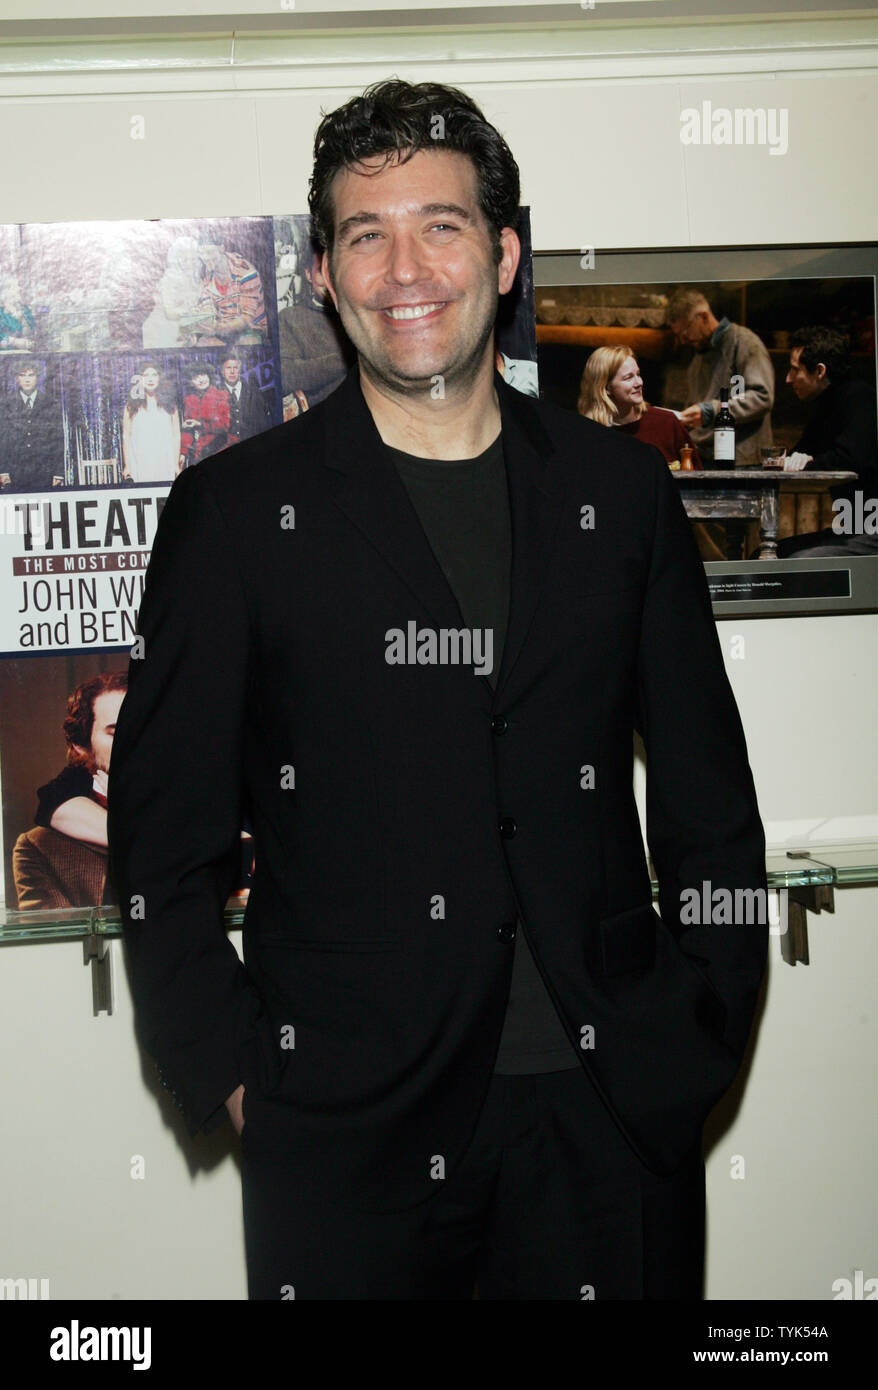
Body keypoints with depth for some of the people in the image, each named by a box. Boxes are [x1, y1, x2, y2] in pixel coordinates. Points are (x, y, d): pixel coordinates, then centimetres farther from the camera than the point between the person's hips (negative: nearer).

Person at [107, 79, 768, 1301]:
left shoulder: (621, 490, 6)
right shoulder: (237, 511, -1)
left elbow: (711, 804, 9)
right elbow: (164, 837, 0)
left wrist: (697, 1039, 4)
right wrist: (232, 1074, -6)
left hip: (610, 1114, 2)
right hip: (345, 1132, -2)